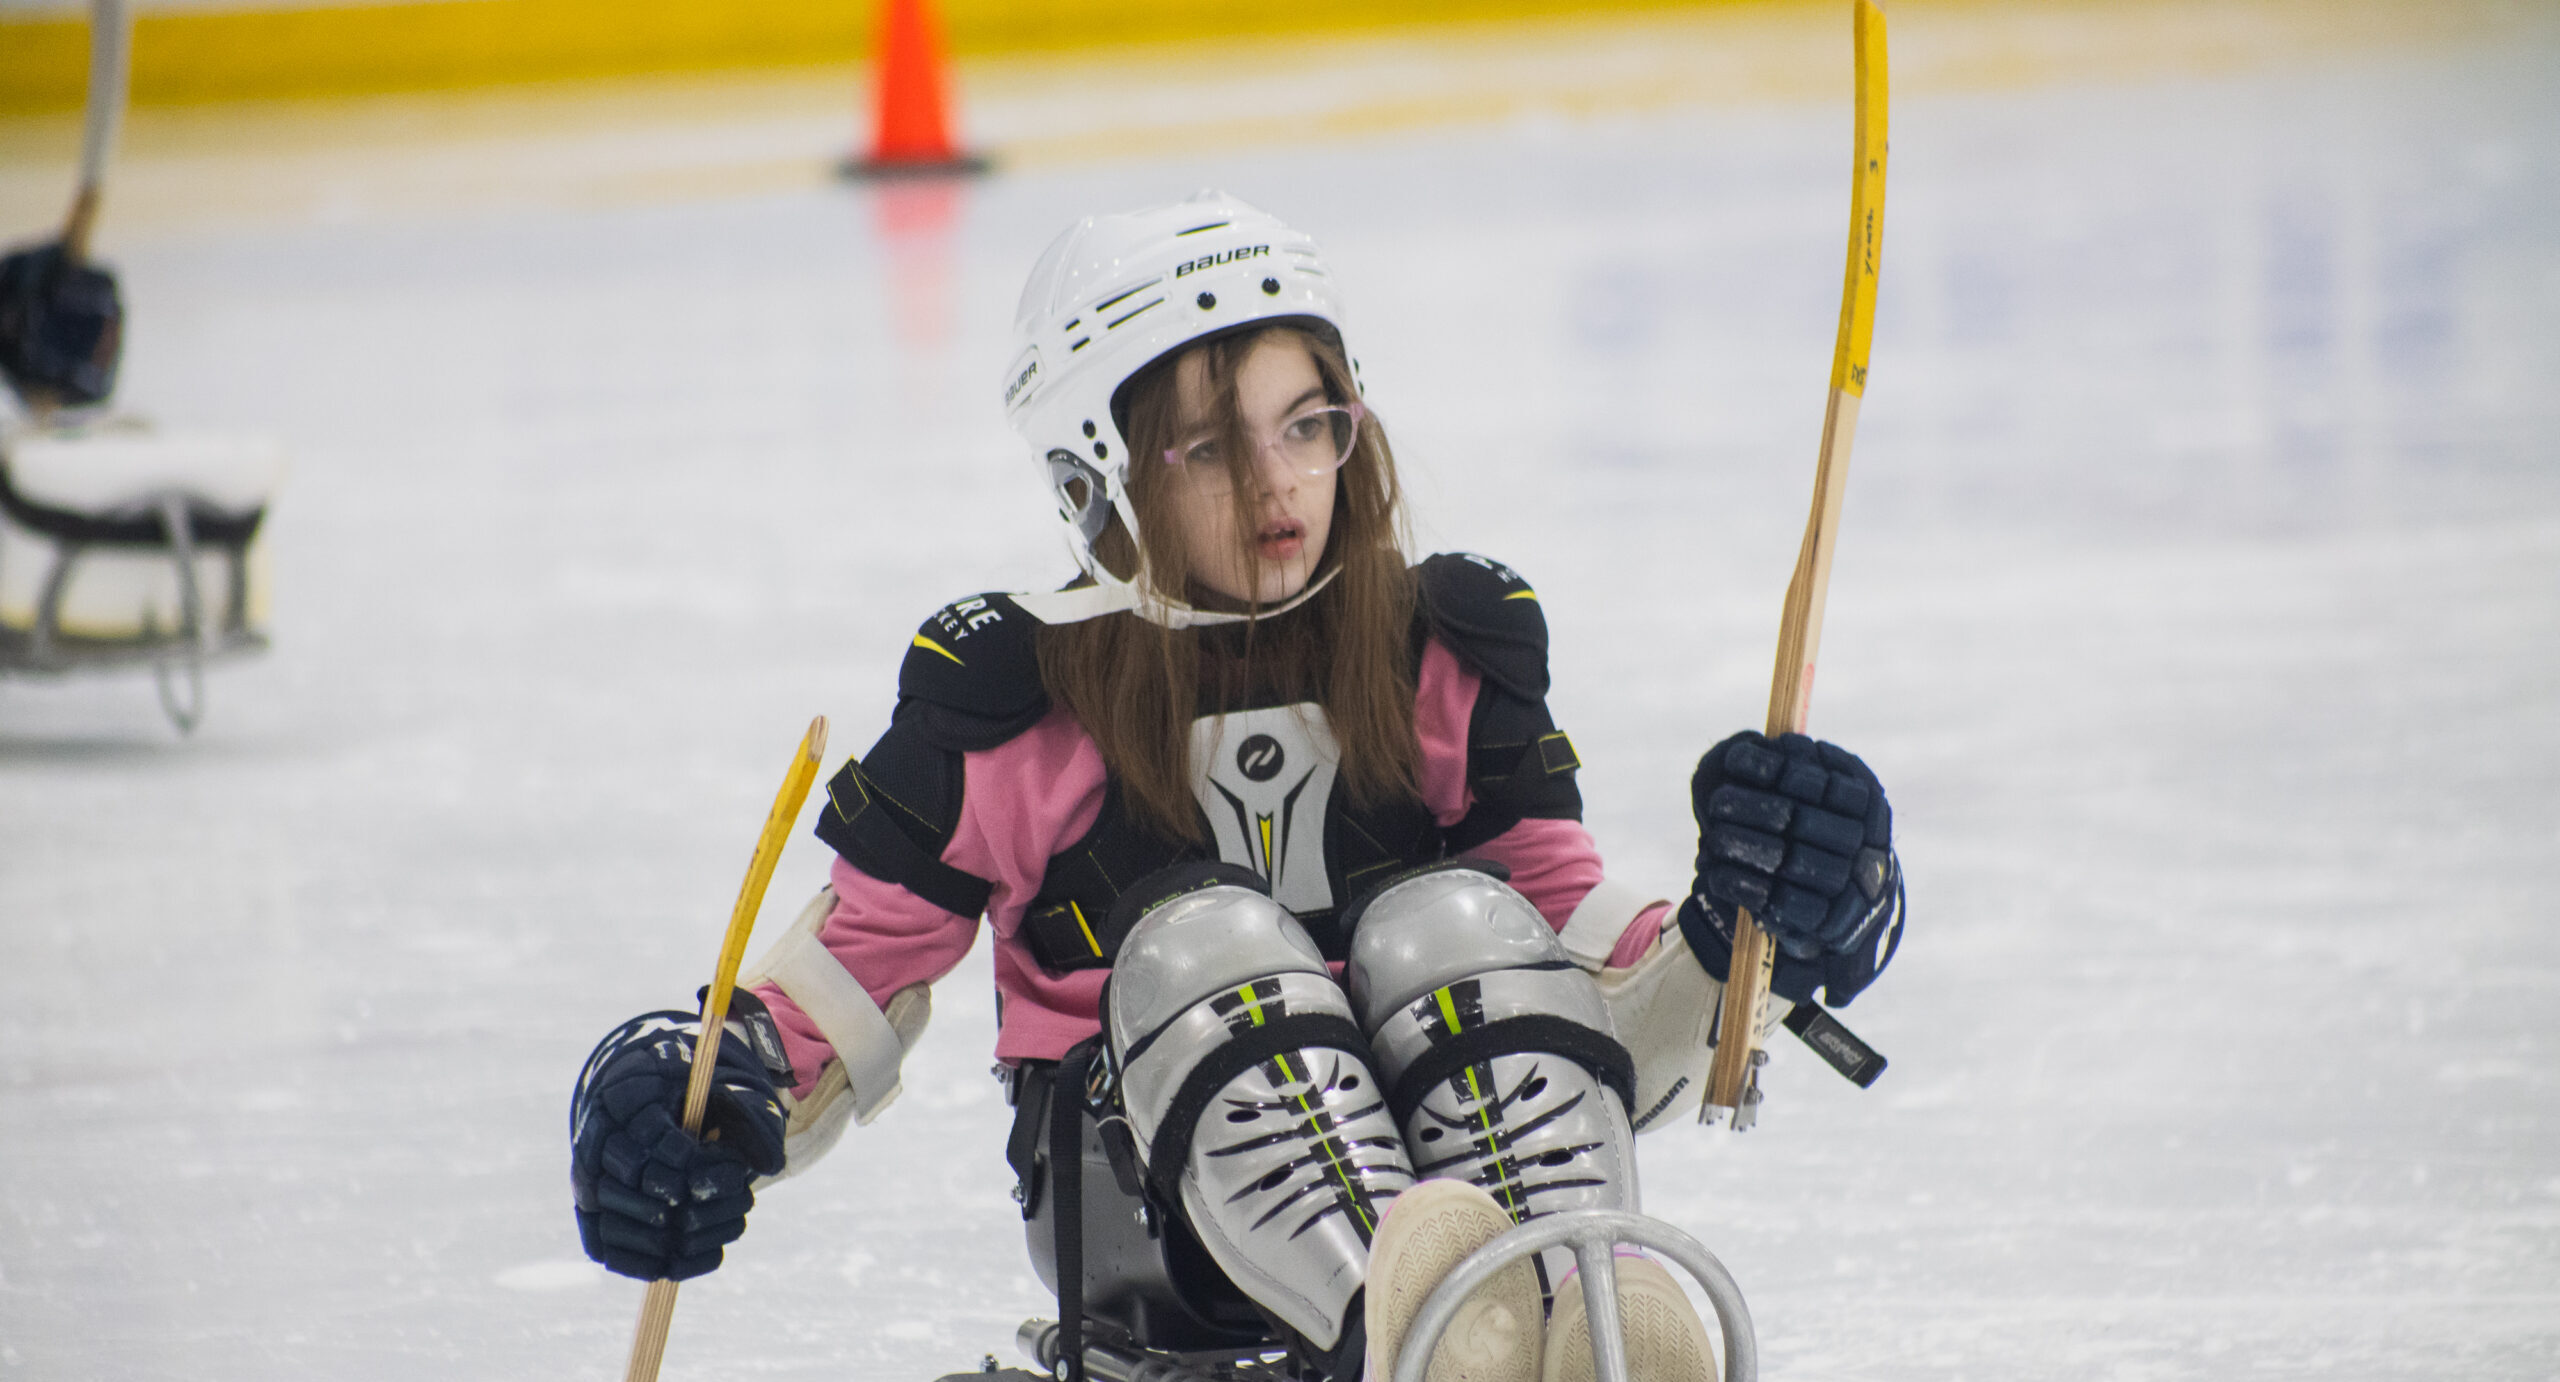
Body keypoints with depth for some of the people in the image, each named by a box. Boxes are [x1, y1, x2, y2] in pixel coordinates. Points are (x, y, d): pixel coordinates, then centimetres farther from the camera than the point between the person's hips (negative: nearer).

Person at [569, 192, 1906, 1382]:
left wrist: (1727, 944, -18)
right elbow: (856, 969, 6)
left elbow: (1585, 959, 3)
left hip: (1436, 1140, 2)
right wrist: (721, 1087, -14)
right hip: (1137, 1188, -2)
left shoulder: (1451, 655, 3)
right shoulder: (1010, 702, -2)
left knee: (1450, 918, -26)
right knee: (1197, 938, -31)